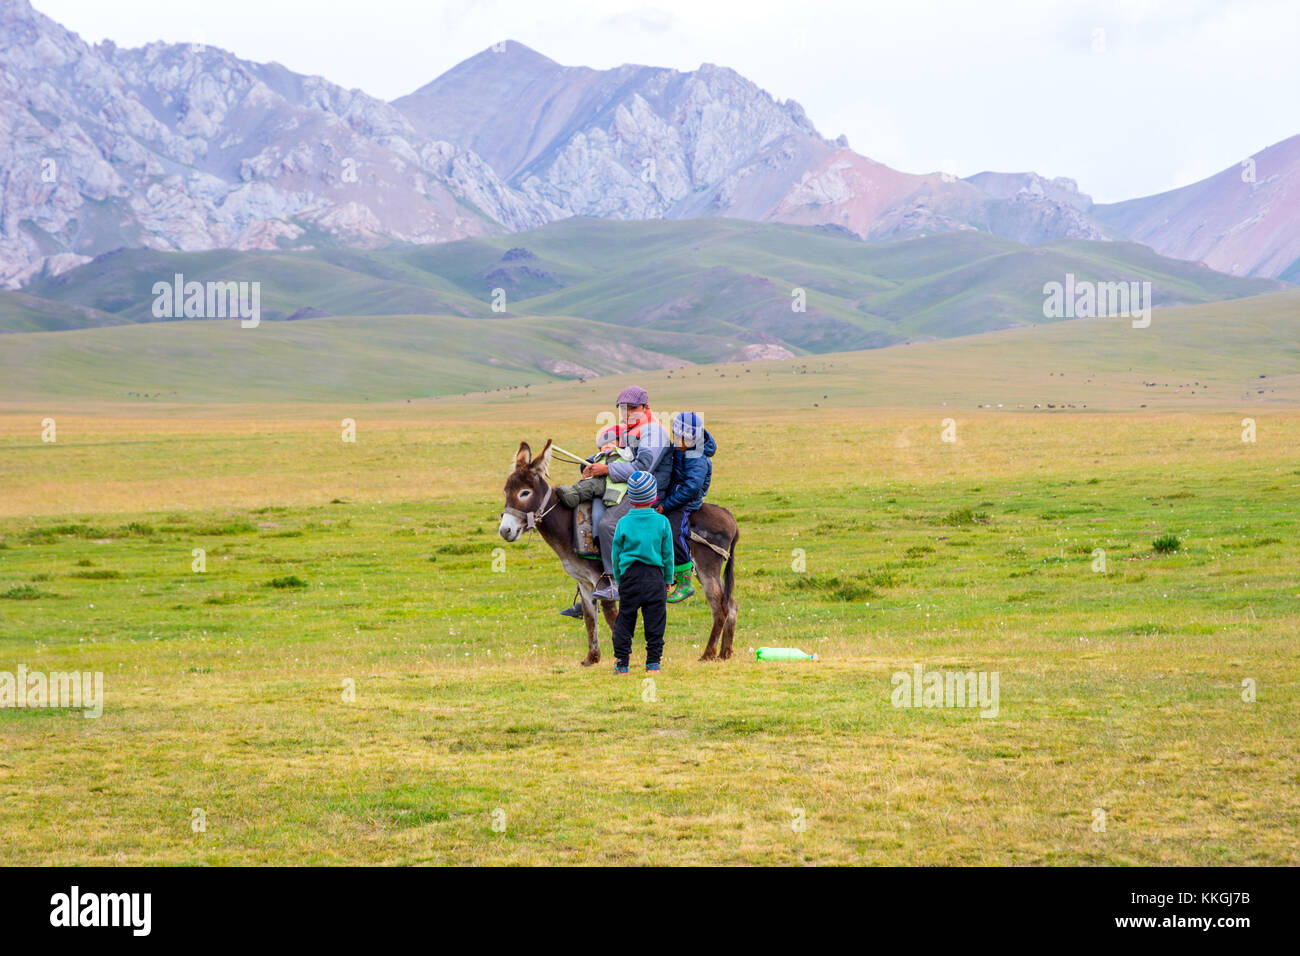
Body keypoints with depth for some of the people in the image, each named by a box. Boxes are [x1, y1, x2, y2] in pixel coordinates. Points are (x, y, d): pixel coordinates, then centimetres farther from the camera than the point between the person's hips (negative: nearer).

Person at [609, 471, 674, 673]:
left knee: (625, 621, 8)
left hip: (629, 575, 0)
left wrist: (618, 578, 15)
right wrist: (668, 578, 14)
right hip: (655, 576, 0)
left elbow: (616, 554, 3)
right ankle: (653, 662, 7)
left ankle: (621, 663, 9)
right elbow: (668, 554, 3)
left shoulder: (623, 523, -4)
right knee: (654, 621, 7)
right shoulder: (662, 522, -3)